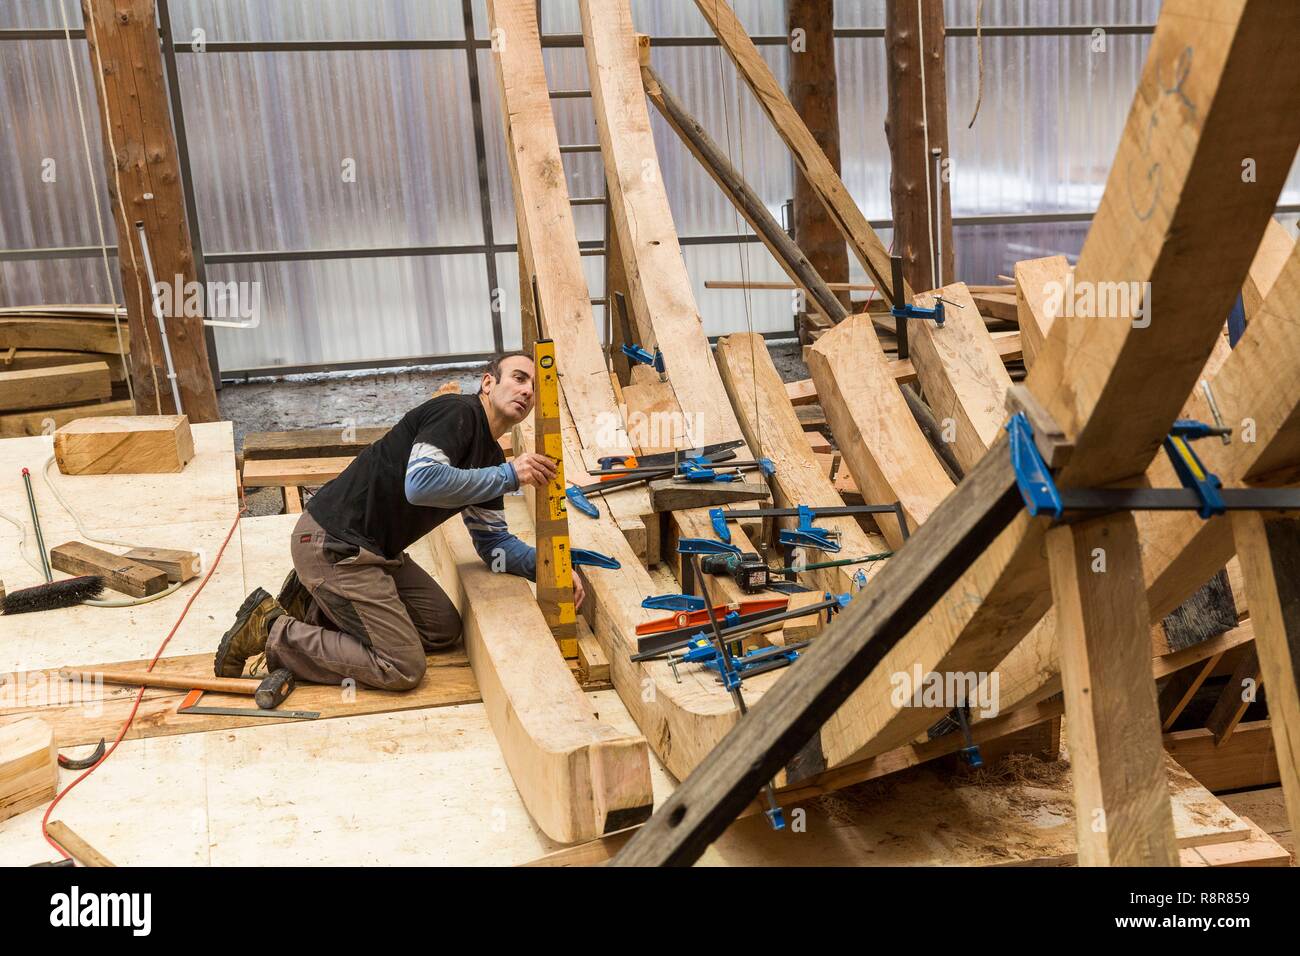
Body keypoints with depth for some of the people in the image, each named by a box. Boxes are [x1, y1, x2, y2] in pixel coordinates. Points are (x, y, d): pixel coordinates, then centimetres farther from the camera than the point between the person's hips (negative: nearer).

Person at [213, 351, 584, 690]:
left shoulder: (491, 457, 13)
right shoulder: (457, 411, -15)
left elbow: (493, 542, 15)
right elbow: (421, 484, -31)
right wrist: (508, 475, -23)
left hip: (374, 550, 10)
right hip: (331, 545, -10)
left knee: (443, 629, 13)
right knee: (402, 668, -8)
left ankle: (315, 606, 15)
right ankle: (271, 631, 0)